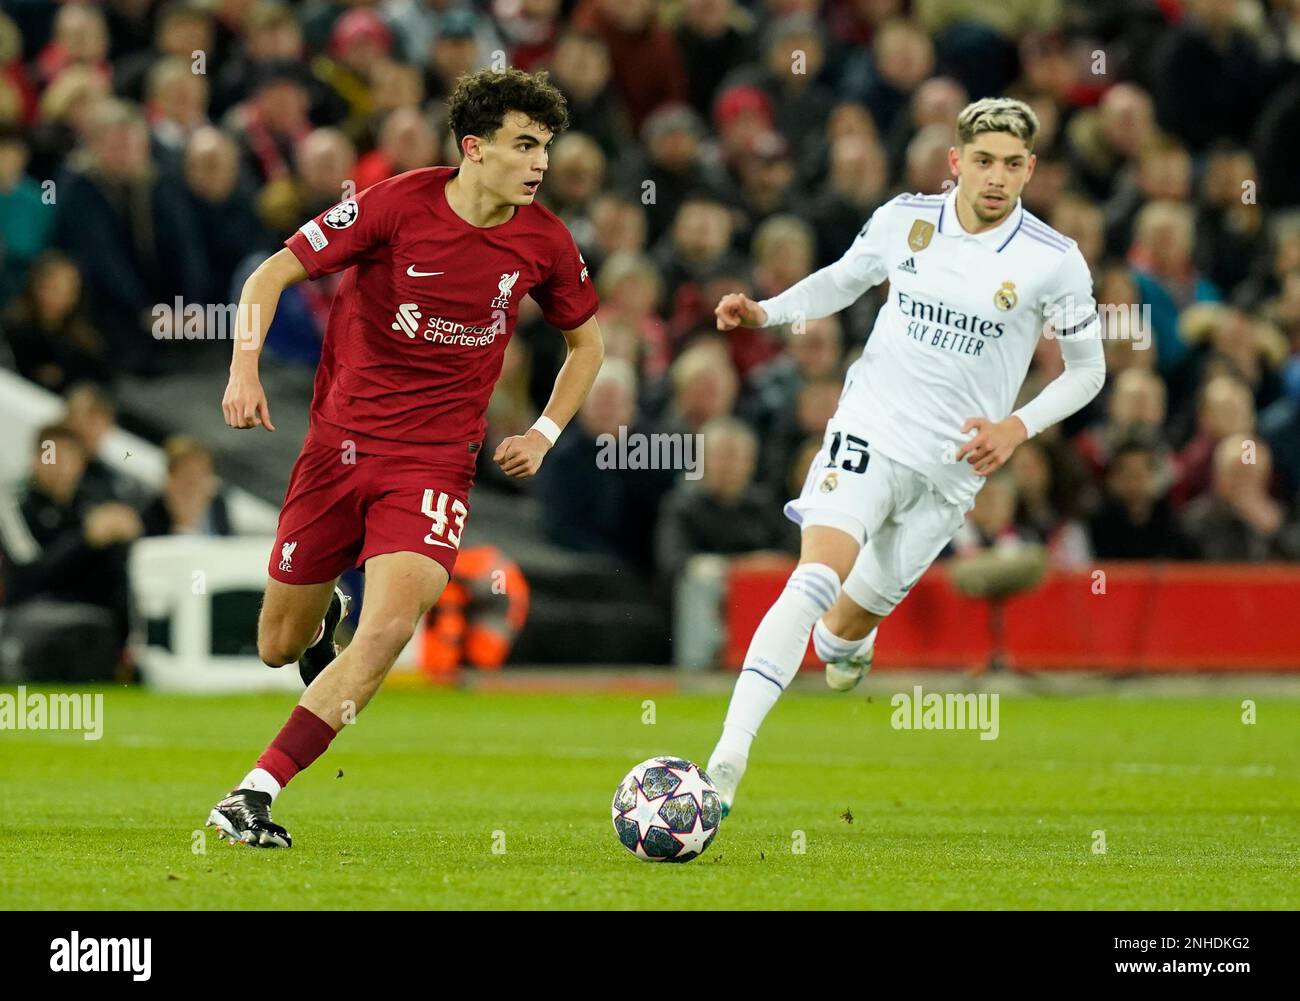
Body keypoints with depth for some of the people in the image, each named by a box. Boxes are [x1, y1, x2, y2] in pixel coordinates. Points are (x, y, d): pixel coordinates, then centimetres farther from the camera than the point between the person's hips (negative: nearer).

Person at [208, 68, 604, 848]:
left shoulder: (543, 242, -1)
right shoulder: (398, 205, -11)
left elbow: (588, 341, 17)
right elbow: (273, 275, -6)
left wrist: (544, 434, 4)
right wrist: (245, 368, -21)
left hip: (436, 458, 1)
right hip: (341, 440, -1)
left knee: (393, 624, -24)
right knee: (280, 646, 8)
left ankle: (256, 797, -20)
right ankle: (322, 614, 49)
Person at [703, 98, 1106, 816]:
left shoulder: (1055, 263, -7)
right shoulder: (903, 220, -1)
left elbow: (1087, 370, 5)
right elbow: (843, 280, 18)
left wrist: (1018, 427, -10)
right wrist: (765, 313, 2)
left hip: (952, 465, 1)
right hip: (869, 431, -1)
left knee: (857, 613, 10)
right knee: (816, 579, -23)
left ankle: (839, 642, 52)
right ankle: (727, 759, -30)